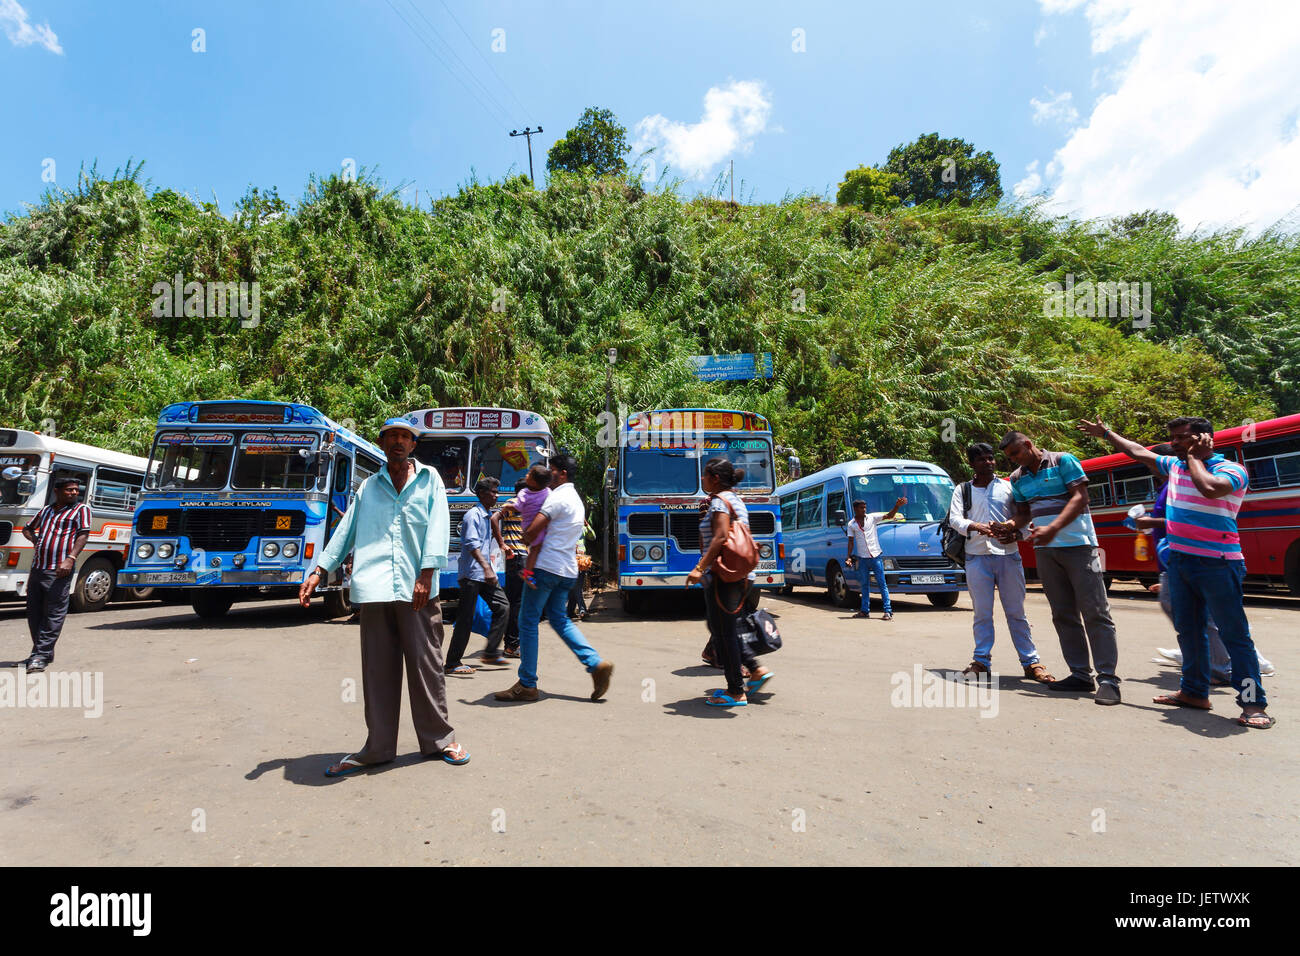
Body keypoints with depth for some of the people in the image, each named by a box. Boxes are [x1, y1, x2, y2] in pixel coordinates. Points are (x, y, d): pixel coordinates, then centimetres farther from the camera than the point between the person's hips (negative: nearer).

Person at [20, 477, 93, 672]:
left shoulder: (81, 509, 3)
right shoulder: (46, 510, 20)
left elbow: (83, 535, -9)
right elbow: (27, 529, 35)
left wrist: (70, 558, -21)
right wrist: (35, 540, 13)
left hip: (58, 571, -7)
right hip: (37, 568, 7)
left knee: (54, 614, -6)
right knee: (34, 612, 11)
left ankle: (41, 655, -3)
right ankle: (39, 653, 22)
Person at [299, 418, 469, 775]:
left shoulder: (429, 479, 9)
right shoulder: (369, 487, 18)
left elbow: (438, 525, -2)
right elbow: (346, 530, 17)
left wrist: (426, 574, -12)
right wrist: (319, 571, 6)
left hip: (417, 588, -2)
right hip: (375, 589, 3)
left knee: (426, 664, 2)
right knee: (377, 669, 7)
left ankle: (439, 739, 15)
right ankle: (378, 748, 17)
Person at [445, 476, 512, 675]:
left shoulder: (488, 515, 16)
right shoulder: (473, 515, -12)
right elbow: (472, 544, -25)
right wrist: (486, 567, -36)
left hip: (485, 573, 9)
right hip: (471, 573, -9)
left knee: (502, 606, 4)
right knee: (466, 619, -4)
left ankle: (491, 653, 10)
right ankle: (452, 663, 6)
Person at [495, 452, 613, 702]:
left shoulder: (557, 497, -12)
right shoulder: (577, 500, 19)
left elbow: (532, 530, -19)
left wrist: (526, 540, 5)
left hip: (547, 566, -9)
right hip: (568, 569, 9)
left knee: (528, 621, 0)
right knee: (559, 618, 16)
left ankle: (527, 685, 5)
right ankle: (596, 664, 4)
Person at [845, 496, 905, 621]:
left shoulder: (872, 518, 2)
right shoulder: (851, 524, 5)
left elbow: (889, 516, -3)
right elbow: (851, 541, 7)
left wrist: (897, 506, -18)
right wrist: (849, 557, -2)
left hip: (876, 556, -2)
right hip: (862, 559, 2)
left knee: (882, 584, -3)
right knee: (864, 585, 10)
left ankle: (888, 611, -2)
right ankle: (865, 610, 19)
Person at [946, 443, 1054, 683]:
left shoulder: (1008, 486, 12)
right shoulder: (962, 490, 11)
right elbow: (954, 518, -2)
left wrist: (1016, 534, -11)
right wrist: (976, 526, -21)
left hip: (1008, 555, 0)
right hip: (977, 557, 0)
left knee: (1016, 612, 4)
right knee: (982, 613, 4)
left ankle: (1031, 662, 12)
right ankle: (981, 661, 11)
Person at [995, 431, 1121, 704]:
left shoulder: (1063, 461, -3)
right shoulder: (1018, 478, 14)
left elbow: (1080, 497, -11)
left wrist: (1053, 528, -23)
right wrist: (1009, 526, -4)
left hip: (1078, 545, -6)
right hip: (1045, 550, 6)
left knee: (1095, 612, -7)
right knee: (1064, 615, 7)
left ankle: (1108, 679, -4)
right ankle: (1081, 675, 13)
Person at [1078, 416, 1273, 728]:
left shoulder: (1231, 470, -10)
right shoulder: (1174, 465, 10)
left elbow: (1209, 488, -32)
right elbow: (1137, 452, 23)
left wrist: (1194, 456, -16)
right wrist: (1105, 433, 30)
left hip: (1217, 564, -7)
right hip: (1180, 560, 7)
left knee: (1235, 634, -4)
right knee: (1188, 629, 13)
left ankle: (1254, 703, 2)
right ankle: (1195, 691, 22)